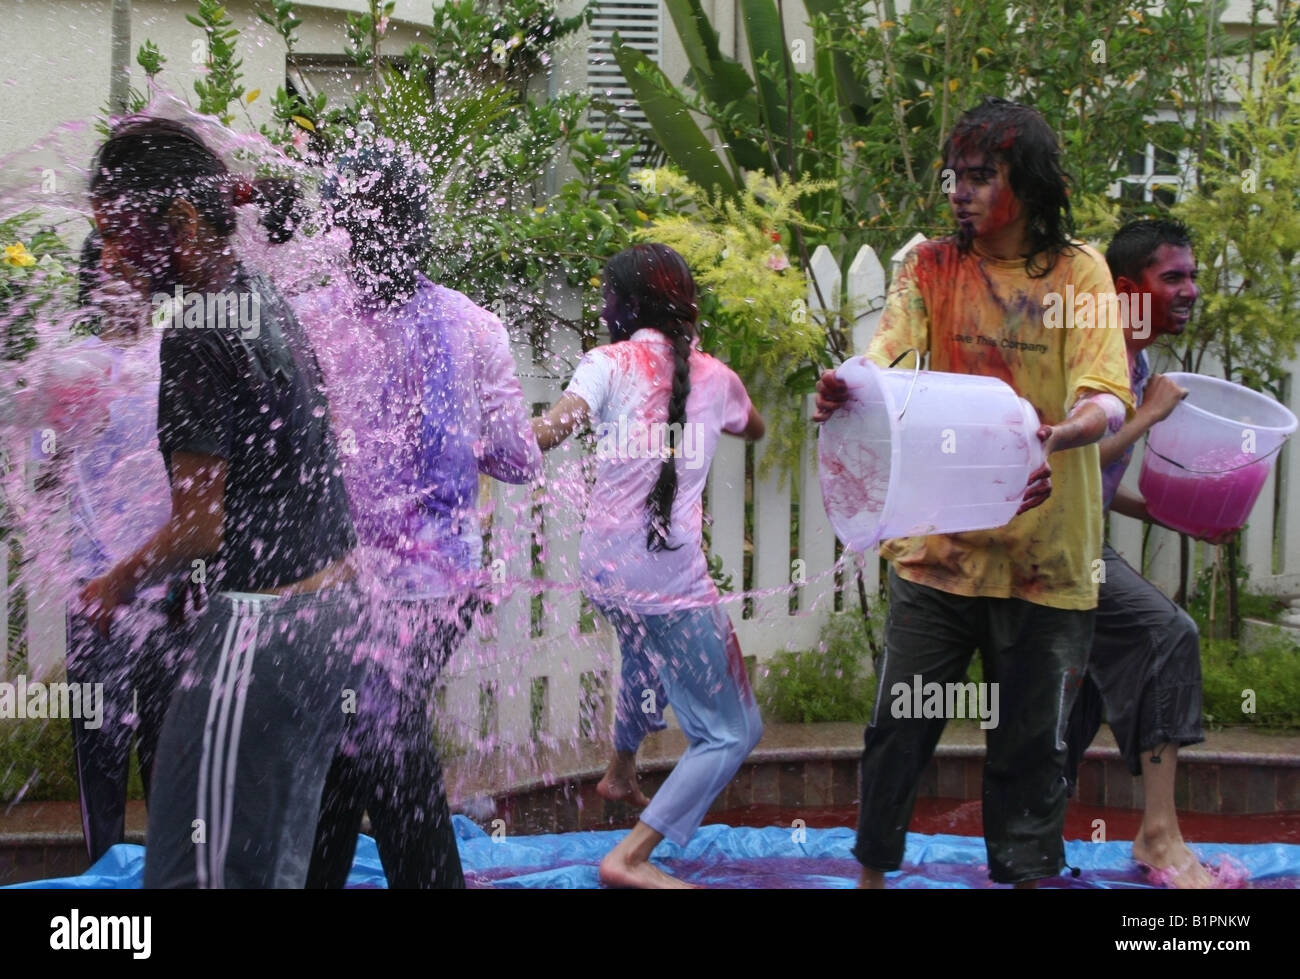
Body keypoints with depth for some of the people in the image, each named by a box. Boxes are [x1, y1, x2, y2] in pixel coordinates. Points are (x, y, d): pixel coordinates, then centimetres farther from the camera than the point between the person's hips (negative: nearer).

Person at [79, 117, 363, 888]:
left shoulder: (198, 336, -17)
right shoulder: (267, 302, 11)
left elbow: (201, 527, -16)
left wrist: (114, 587, -1)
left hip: (259, 626, -10)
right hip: (333, 612, 10)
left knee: (200, 872, -4)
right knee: (277, 866, 17)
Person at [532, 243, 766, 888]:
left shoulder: (611, 363, 1)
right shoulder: (714, 376, 9)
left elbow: (549, 431, -17)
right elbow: (754, 429, 33)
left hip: (604, 566, 3)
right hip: (675, 580, -3)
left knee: (646, 648, 39)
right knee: (732, 731, 5)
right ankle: (631, 856, -8)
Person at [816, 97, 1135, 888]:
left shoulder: (1078, 271, -2)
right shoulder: (933, 266, 4)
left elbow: (1110, 396, -14)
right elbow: (888, 347, -14)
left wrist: (1064, 431, -37)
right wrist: (845, 387, -37)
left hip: (1044, 551, -1)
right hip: (939, 544, 1)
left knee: (1032, 741, 9)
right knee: (899, 729, 5)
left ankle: (1025, 872, 25)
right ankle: (873, 869, 23)